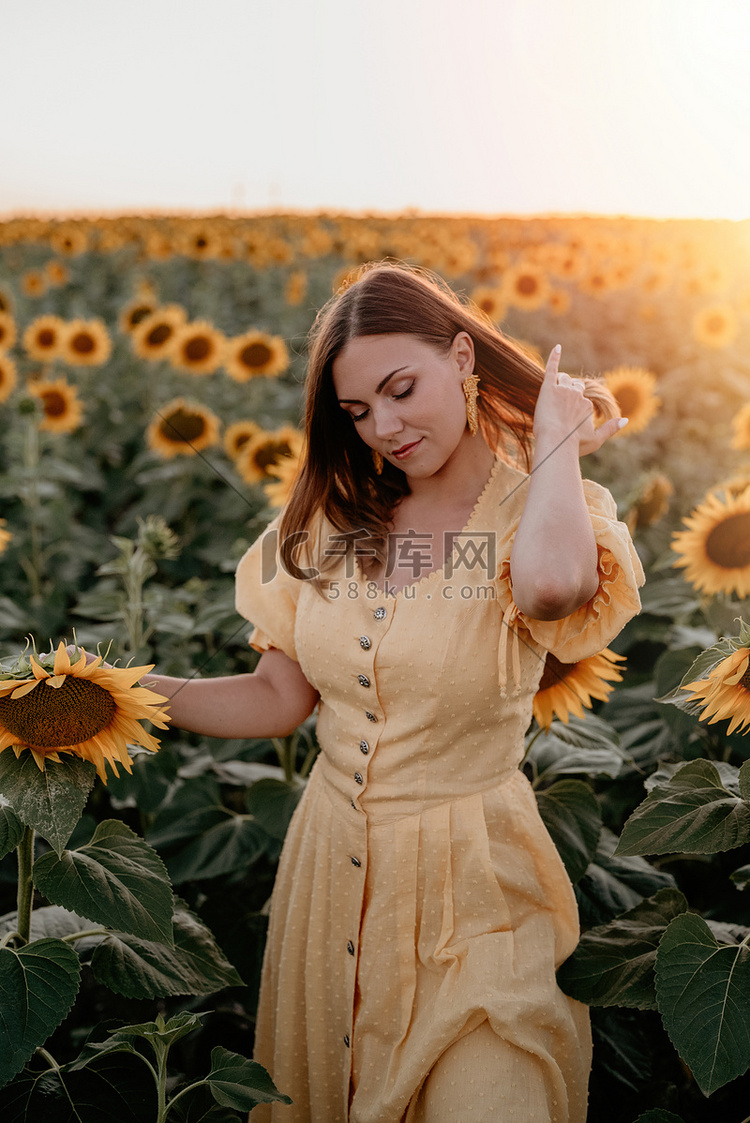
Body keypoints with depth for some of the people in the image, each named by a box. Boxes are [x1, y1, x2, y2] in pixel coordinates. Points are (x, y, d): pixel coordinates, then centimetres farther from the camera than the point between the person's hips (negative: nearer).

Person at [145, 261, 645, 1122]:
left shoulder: (540, 507, -10)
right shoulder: (332, 520, 4)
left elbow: (552, 584, -37)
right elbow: (278, 699, 4)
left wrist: (556, 438, -20)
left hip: (467, 877, -4)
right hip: (329, 859, 5)